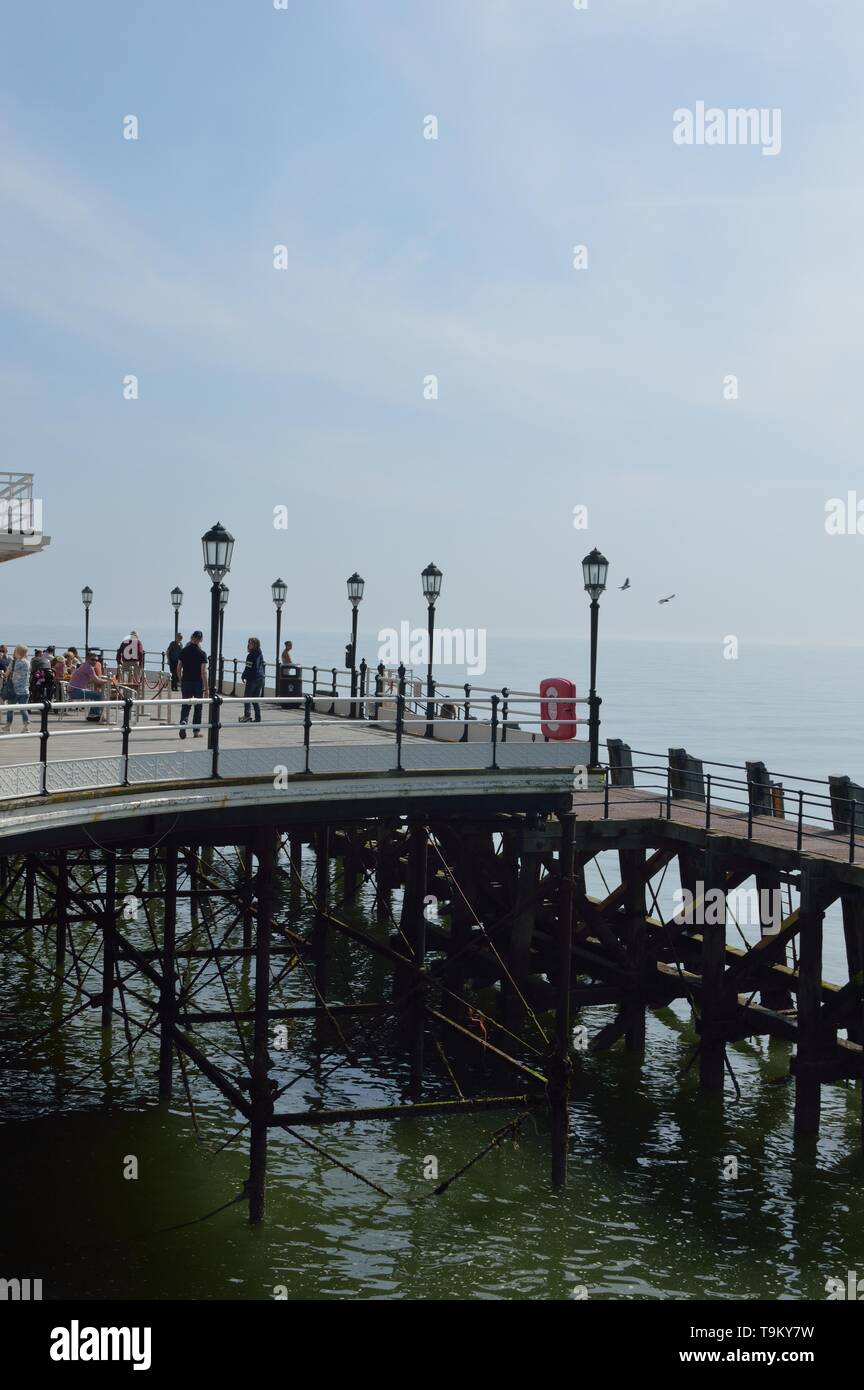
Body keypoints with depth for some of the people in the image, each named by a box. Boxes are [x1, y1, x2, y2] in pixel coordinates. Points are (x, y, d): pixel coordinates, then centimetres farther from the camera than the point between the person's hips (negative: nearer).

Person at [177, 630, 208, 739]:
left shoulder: (184, 651, 1)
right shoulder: (202, 653, -10)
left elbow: (178, 668, 4)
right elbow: (203, 672, -13)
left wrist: (180, 681, 17)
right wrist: (206, 688, -9)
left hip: (186, 682, 2)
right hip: (198, 683, -2)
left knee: (185, 706, 6)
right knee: (198, 707, 11)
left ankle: (183, 722, -21)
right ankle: (196, 731, 17)